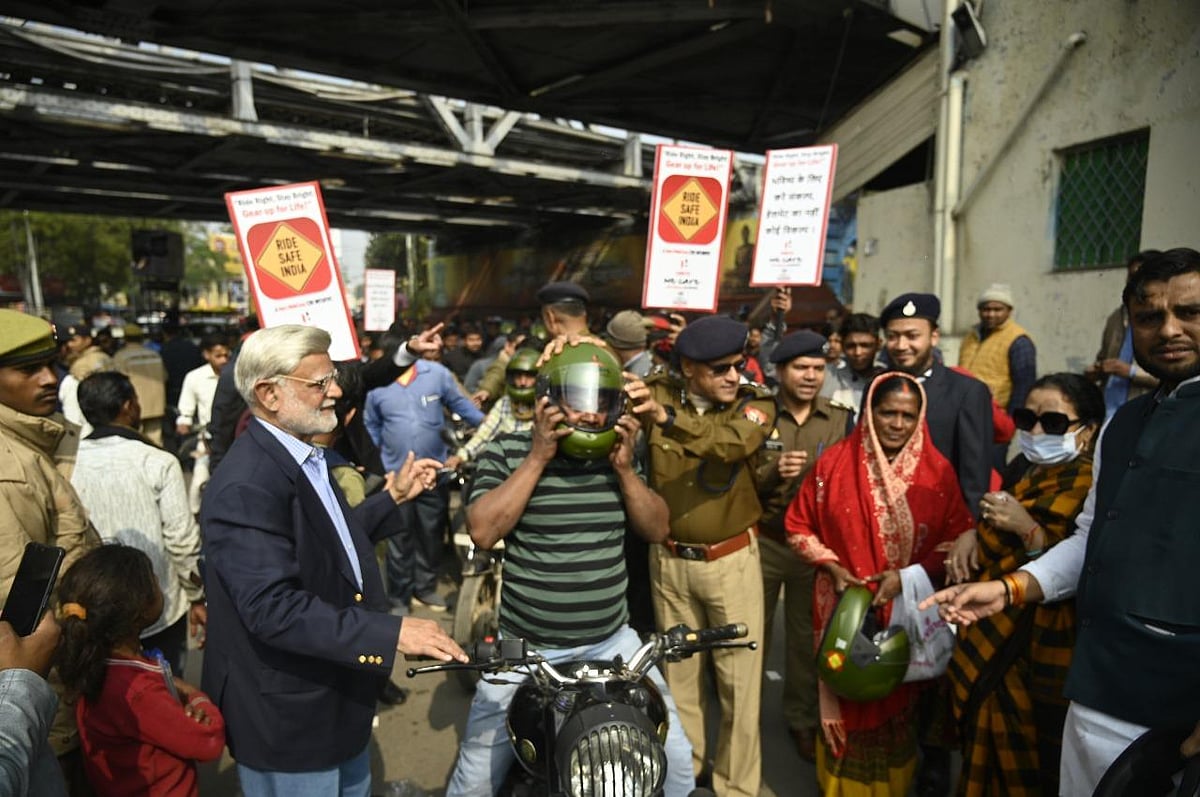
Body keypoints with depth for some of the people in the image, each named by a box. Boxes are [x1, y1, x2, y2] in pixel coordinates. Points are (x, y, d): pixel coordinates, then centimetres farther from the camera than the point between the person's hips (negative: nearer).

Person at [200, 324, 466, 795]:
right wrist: (392, 633, -35)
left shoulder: (301, 457, 5)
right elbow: (272, 607, -33)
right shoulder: (245, 486, -26)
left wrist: (393, 497, 9)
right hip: (287, 718, -9)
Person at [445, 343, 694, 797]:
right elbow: (482, 532, -21)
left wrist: (624, 469, -13)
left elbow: (657, 531, 1)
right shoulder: (507, 452, -9)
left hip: (612, 642, 3)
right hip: (525, 647, -2)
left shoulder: (621, 453, 2)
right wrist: (537, 459, -21)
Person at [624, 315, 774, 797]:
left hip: (732, 559, -2)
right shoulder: (660, 393, -4)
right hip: (668, 559, 2)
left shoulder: (756, 402, -10)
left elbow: (735, 441, -31)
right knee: (679, 670, 18)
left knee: (740, 677, 7)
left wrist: (666, 417, -46)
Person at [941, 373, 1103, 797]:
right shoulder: (1022, 469, 7)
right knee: (990, 751, 19)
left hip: (1041, 655, -7)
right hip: (993, 645, 7)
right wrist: (972, 535, 1)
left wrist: (1029, 530, -28)